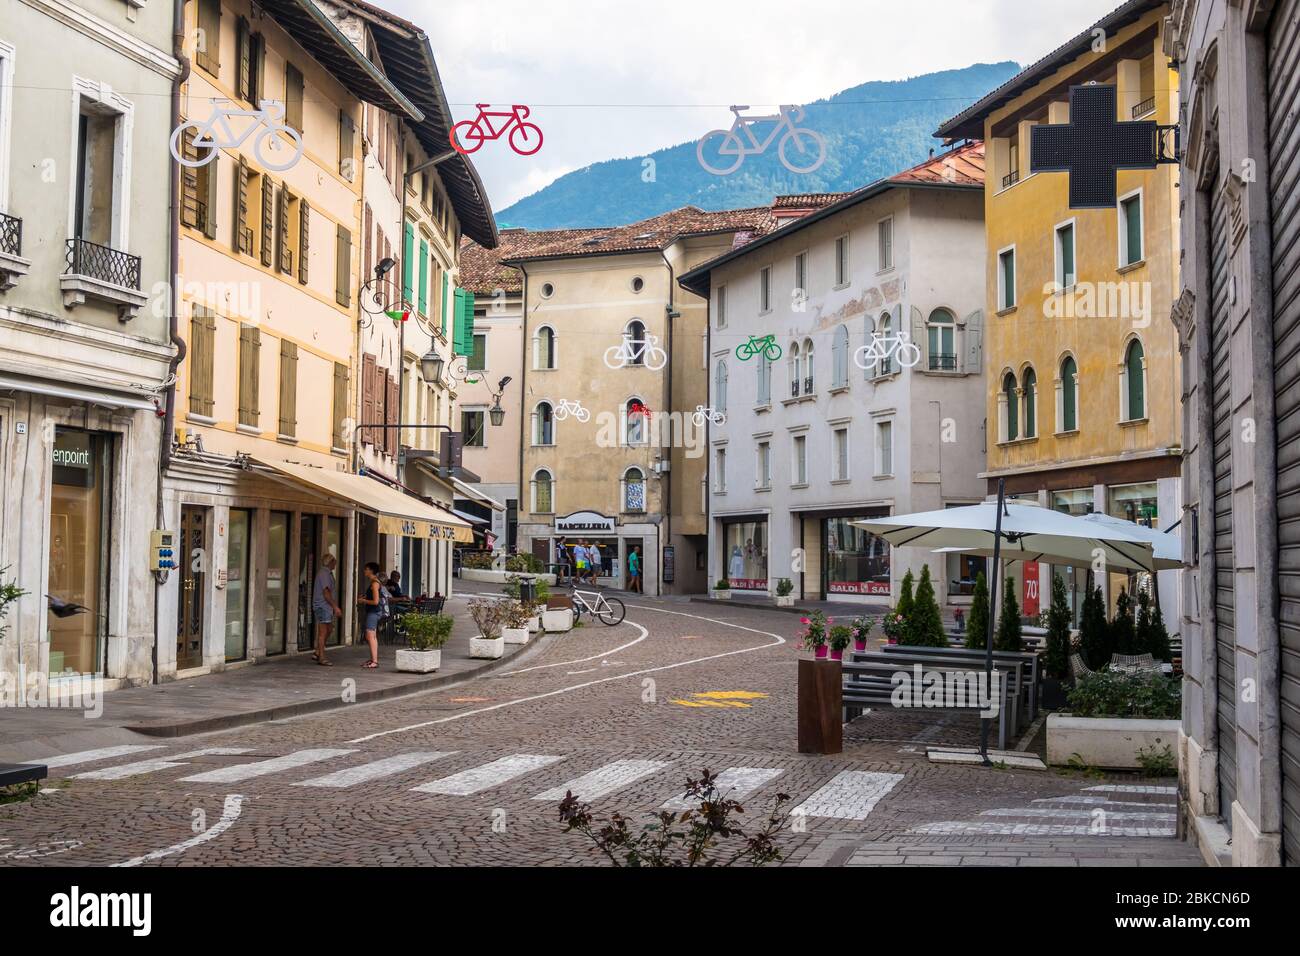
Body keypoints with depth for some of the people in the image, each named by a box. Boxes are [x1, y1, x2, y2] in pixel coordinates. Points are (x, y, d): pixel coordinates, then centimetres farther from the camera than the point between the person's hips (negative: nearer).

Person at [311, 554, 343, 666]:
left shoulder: (328, 573, 17)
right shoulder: (324, 573, -15)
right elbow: (326, 593, -21)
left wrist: (335, 607, 22)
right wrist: (335, 606, -22)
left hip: (327, 607, 10)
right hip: (322, 607, -10)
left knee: (328, 631, 14)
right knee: (323, 633, -5)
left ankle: (317, 654, 19)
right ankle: (321, 659, -1)